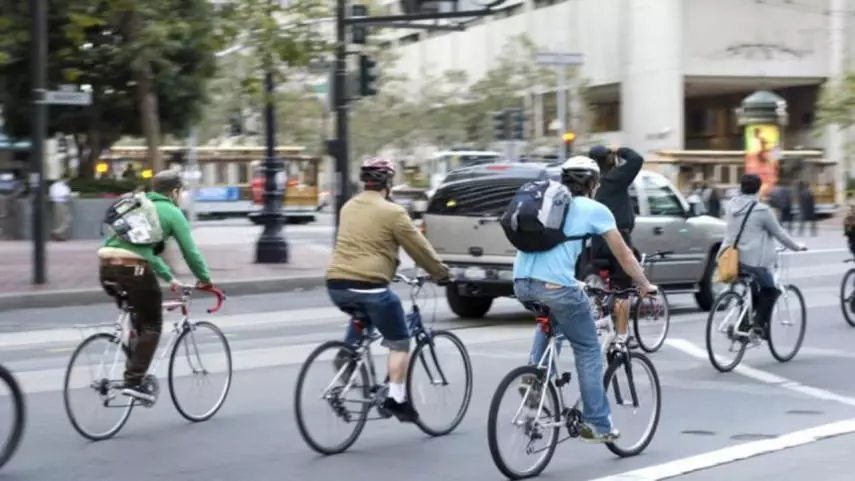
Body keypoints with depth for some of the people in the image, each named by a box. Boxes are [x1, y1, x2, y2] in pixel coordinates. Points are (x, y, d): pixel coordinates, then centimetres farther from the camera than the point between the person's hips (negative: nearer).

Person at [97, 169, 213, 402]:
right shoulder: (171, 212, 8)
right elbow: (190, 251, 6)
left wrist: (169, 278, 42)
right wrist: (205, 279, 20)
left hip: (107, 268, 7)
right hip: (134, 269, -7)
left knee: (139, 319, 26)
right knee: (152, 326, 6)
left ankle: (134, 369, 21)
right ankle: (134, 381, -4)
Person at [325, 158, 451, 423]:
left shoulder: (348, 207, 17)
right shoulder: (392, 212, -4)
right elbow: (419, 247, 1)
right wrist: (441, 273, 16)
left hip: (336, 285, 7)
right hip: (369, 285, -6)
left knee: (362, 315, 36)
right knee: (399, 342, 8)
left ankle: (346, 354, 15)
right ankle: (396, 397, 1)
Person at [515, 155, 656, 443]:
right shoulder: (595, 210, 10)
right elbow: (624, 256, 15)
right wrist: (645, 286, 29)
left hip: (522, 283, 6)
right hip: (556, 285, -5)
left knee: (550, 319, 38)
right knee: (588, 351, 11)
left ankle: (534, 375, 21)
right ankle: (597, 424, 10)